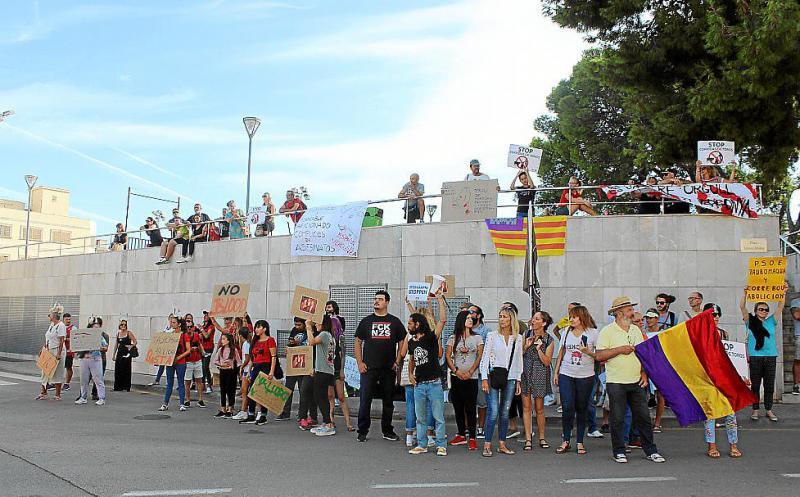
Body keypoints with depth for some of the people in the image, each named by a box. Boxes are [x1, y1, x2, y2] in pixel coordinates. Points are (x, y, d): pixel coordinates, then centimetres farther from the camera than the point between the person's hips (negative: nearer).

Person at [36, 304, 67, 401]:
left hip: (57, 351, -9)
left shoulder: (61, 326, -14)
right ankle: (43, 393, 16)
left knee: (57, 373, -2)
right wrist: (44, 348, 14)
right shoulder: (51, 325, 13)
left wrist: (59, 353, -22)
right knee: (45, 372, 10)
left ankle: (58, 395, 5)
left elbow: (62, 341, -18)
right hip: (49, 351, 9)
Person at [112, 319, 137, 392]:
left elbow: (135, 342, -4)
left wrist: (130, 346, -20)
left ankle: (126, 387, 6)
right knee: (118, 370, 3)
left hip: (126, 354, -5)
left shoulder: (129, 333, -3)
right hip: (119, 353, 5)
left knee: (126, 370, -1)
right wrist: (114, 354, 16)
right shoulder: (118, 333, 11)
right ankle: (118, 387, 12)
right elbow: (116, 344, 17)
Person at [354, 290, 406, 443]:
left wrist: (397, 362, -1)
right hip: (369, 368, -1)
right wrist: (360, 363, -1)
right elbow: (358, 342, 9)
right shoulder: (366, 321, 7)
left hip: (389, 369, 1)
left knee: (388, 401, 8)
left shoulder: (394, 322, 7)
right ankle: (362, 432, 5)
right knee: (365, 400, -4)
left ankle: (387, 431, 20)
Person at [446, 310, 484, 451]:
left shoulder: (477, 337, 6)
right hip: (456, 377, 2)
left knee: (470, 408, -5)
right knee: (458, 407, 7)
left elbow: (480, 356, 0)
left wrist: (470, 372, -10)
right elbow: (448, 356, 2)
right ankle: (461, 435, 17)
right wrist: (456, 371, -10)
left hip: (471, 377, -2)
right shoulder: (453, 338, 7)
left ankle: (472, 438, -3)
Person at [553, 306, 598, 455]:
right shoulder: (567, 333, 9)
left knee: (582, 409, 6)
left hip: (586, 376, -2)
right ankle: (565, 441, 4)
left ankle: (579, 442, 14)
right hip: (566, 375, 2)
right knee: (567, 408, -6)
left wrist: (589, 352, -20)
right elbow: (561, 353, 16)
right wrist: (556, 372, 13)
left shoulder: (593, 333, -2)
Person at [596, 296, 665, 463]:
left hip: (636, 381, 5)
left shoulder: (636, 330, 13)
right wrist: (620, 349, -14)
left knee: (643, 417, 6)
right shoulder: (607, 332, -5)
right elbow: (599, 356, -13)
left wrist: (644, 373, 6)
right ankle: (619, 451, 12)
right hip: (616, 382, -5)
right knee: (617, 419, 1)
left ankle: (651, 451, 14)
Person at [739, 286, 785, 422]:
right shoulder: (750, 322, 5)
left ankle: (769, 410, 14)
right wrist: (745, 293, -12)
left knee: (769, 385, 6)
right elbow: (742, 307, -3)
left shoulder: (771, 322, 11)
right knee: (755, 385, 3)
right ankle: (755, 410, 10)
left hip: (770, 357, 2)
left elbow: (780, 307, 7)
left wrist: (783, 293, -1)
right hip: (755, 357, -2)